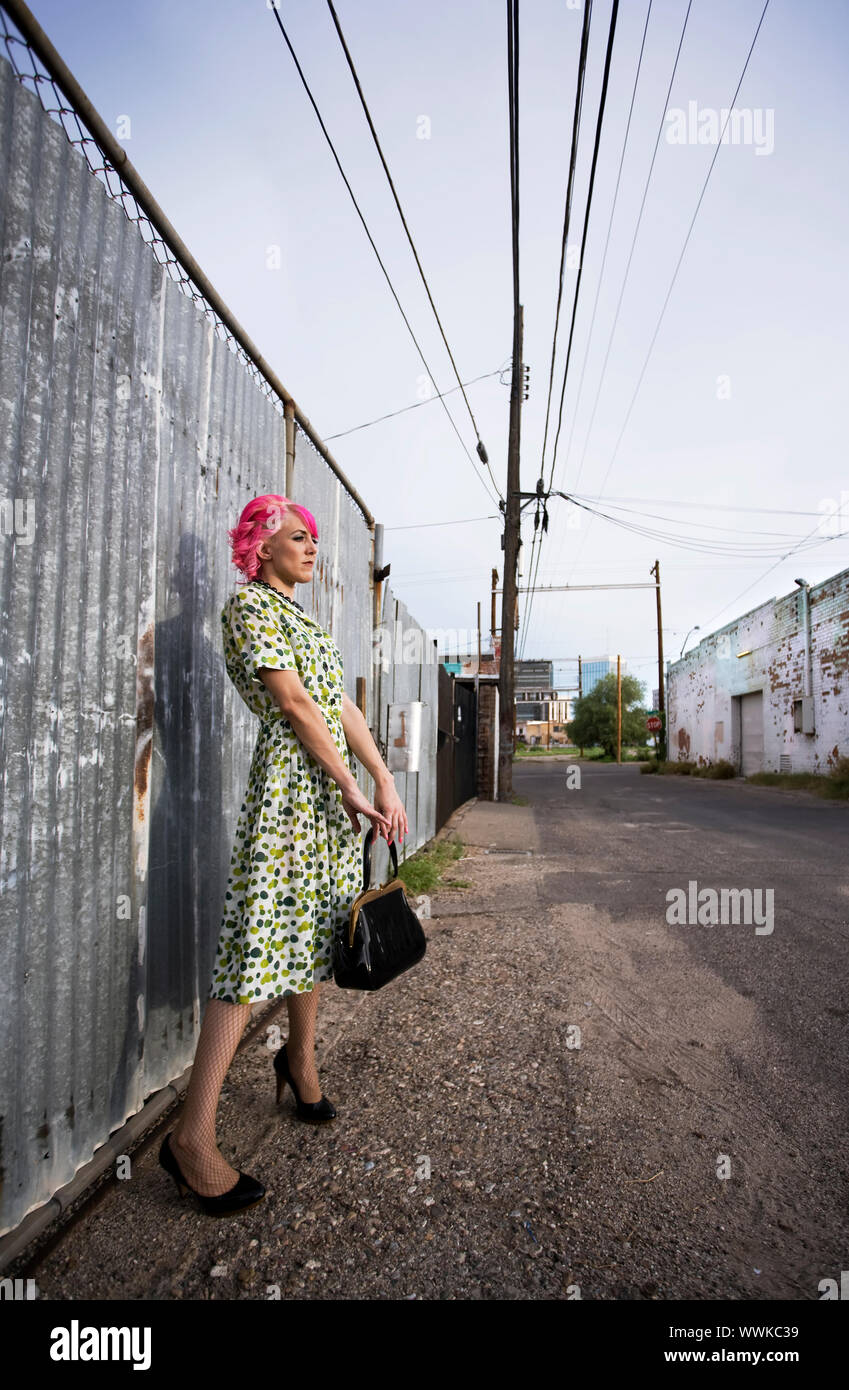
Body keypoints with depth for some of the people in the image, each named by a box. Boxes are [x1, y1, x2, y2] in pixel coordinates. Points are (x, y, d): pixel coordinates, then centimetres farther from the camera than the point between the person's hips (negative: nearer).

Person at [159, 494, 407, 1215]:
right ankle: (193, 1134, 1)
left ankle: (301, 1056, 36)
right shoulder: (249, 603, -5)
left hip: (333, 787, 9)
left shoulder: (304, 618, 21)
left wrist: (385, 782, 4)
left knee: (317, 926, 16)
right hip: (288, 783, -9)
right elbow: (294, 703, -14)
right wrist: (352, 788, -15)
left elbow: (344, 707, 13)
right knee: (259, 942, -10)